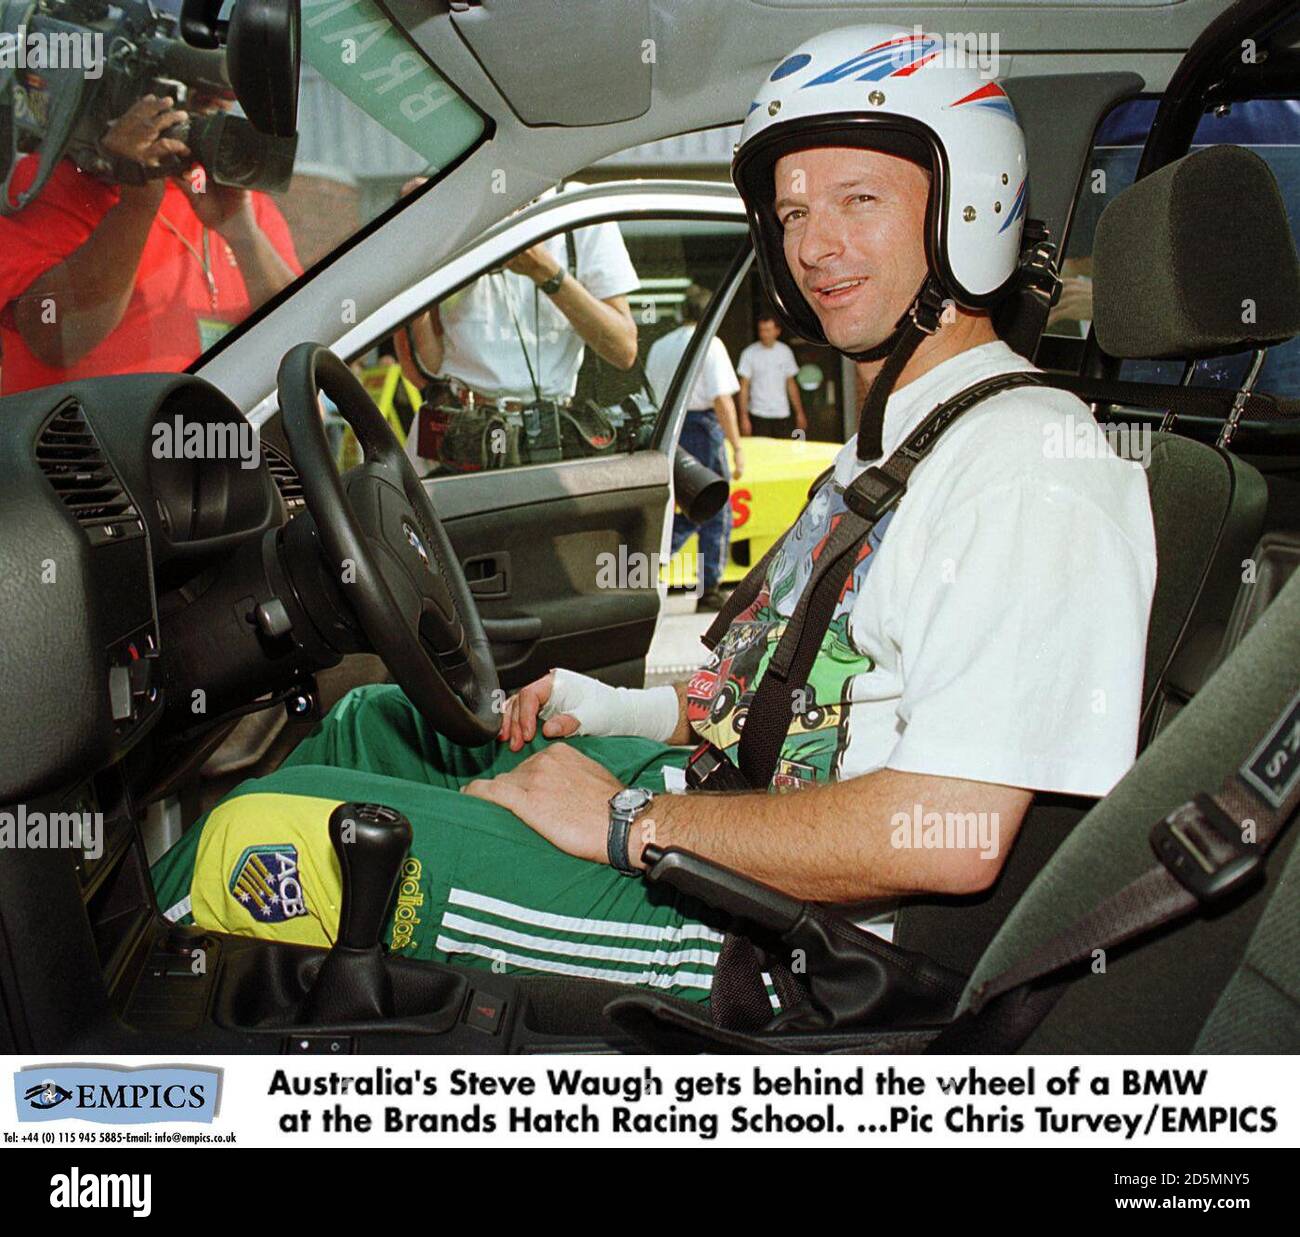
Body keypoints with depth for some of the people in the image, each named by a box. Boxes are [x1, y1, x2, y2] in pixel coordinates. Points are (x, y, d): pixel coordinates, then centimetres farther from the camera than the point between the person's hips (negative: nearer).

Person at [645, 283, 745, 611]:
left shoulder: (659, 347, 11)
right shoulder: (710, 344, -8)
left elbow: (654, 398, 13)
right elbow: (722, 400, -14)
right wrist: (737, 447, -13)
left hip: (669, 431, 6)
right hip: (702, 428, -6)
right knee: (716, 513, 4)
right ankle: (709, 590, 7)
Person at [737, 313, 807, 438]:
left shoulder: (785, 351, 7)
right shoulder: (749, 353, -3)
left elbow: (791, 384, 13)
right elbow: (744, 387, -3)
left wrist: (799, 412, 10)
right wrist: (744, 416, -10)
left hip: (783, 415, 3)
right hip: (759, 415, -3)